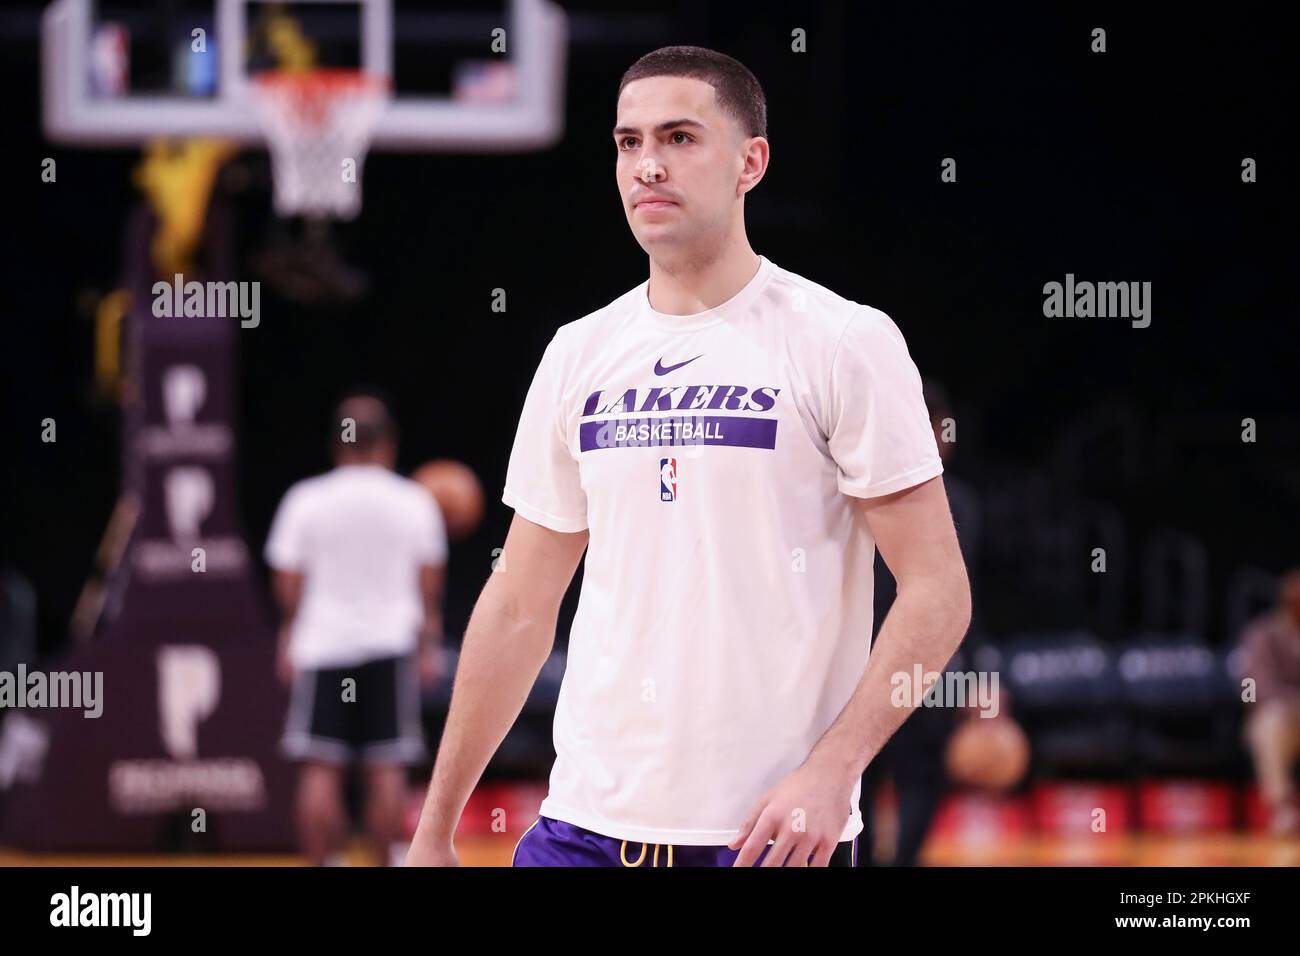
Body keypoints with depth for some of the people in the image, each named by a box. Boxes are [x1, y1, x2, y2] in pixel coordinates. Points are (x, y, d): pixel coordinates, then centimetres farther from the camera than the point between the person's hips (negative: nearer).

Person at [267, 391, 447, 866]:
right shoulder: (413, 502, 1)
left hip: (321, 646, 0)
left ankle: (321, 868, -4)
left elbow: (288, 585, 2)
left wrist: (288, 641, 15)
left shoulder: (305, 500, -1)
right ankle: (386, 866, 0)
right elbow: (430, 584, 4)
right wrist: (429, 644, 14)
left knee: (320, 769, 0)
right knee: (386, 767, 2)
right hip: (391, 645, 1)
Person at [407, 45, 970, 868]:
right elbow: (519, 610, 15)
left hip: (776, 831, -4)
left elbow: (937, 592, -7)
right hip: (586, 823, 4)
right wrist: (436, 831, 13)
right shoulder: (578, 356, 10)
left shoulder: (847, 343, -4)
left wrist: (831, 770, -18)